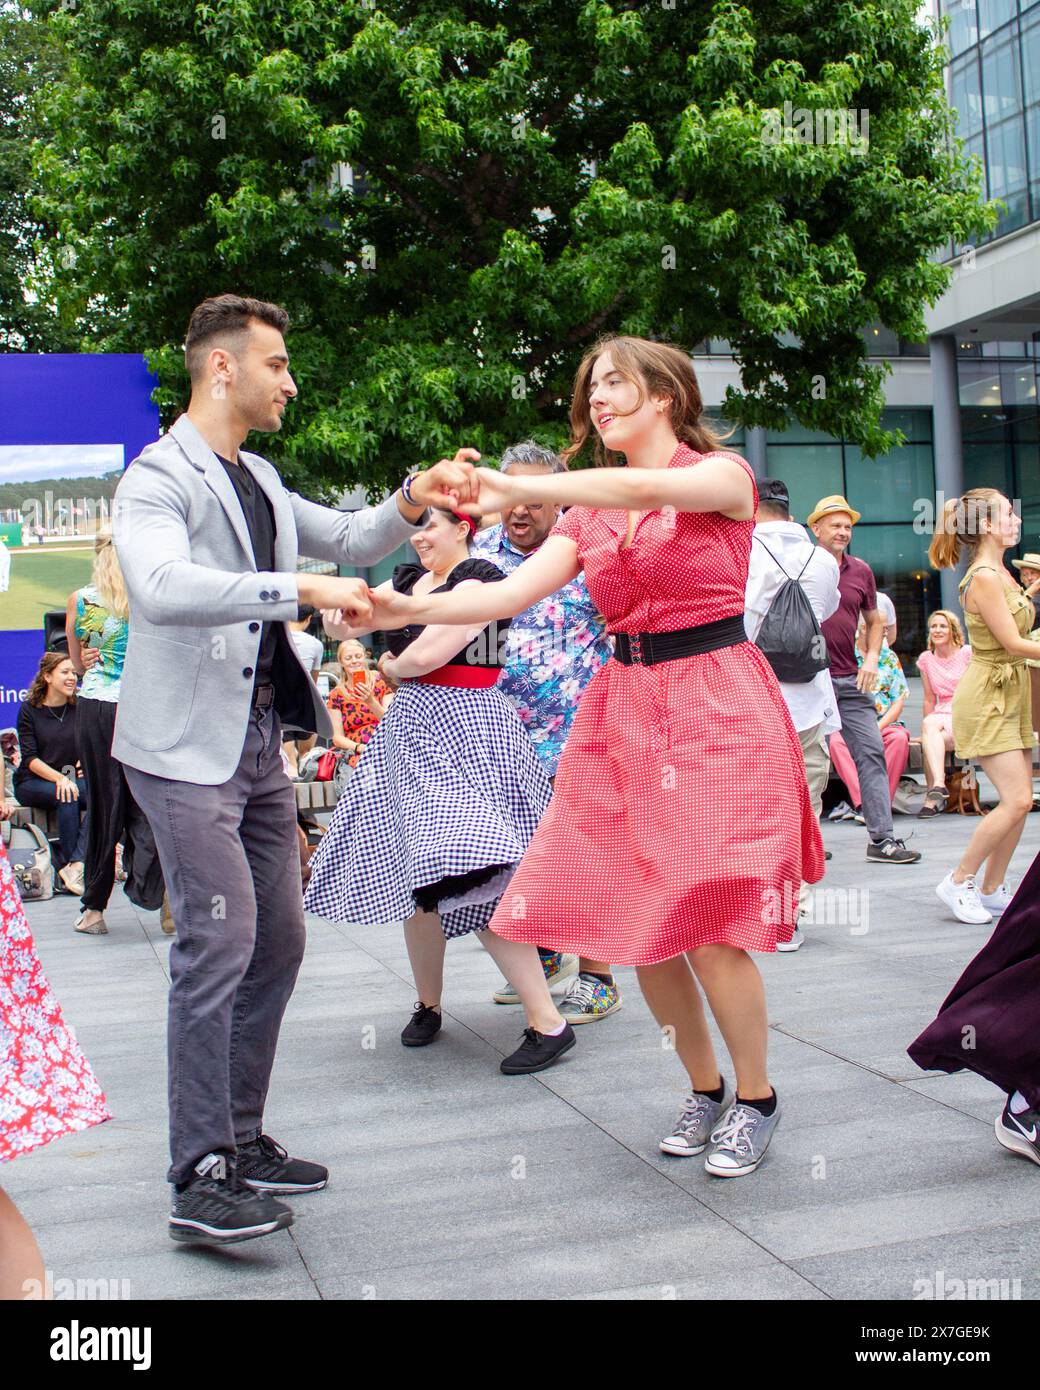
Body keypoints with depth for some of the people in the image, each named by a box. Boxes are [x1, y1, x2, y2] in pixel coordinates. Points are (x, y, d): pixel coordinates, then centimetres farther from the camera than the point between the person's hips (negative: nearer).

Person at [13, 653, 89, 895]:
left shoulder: (79, 709, 7)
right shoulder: (29, 709, -1)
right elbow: (30, 758, -9)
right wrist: (59, 778, -25)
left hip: (71, 778, 3)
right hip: (31, 782, -3)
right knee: (66, 796, -36)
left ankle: (74, 864, -37)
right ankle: (70, 864, -27)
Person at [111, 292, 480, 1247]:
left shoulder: (259, 481, 17)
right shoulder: (159, 477, -10)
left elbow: (351, 540, 28)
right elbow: (162, 586, -29)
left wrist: (413, 500, 9)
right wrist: (300, 589, -34)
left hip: (259, 745, 9)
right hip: (187, 749, -9)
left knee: (278, 942, 10)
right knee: (219, 944, -12)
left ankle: (242, 1140, 23)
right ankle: (200, 1180, -5)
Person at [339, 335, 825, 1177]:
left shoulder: (724, 476, -2)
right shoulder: (589, 512, 14)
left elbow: (646, 489, -24)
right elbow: (514, 594, 1)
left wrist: (515, 488, -30)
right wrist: (413, 610, -14)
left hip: (718, 710, -5)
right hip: (623, 714, 6)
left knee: (706, 923, -11)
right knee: (638, 924, 3)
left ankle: (756, 1098, 12)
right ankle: (705, 1091, 24)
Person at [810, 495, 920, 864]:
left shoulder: (861, 571, 10)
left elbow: (874, 620, 21)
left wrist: (872, 657, 5)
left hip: (851, 681, 4)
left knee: (872, 753, -1)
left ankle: (882, 839, 2)